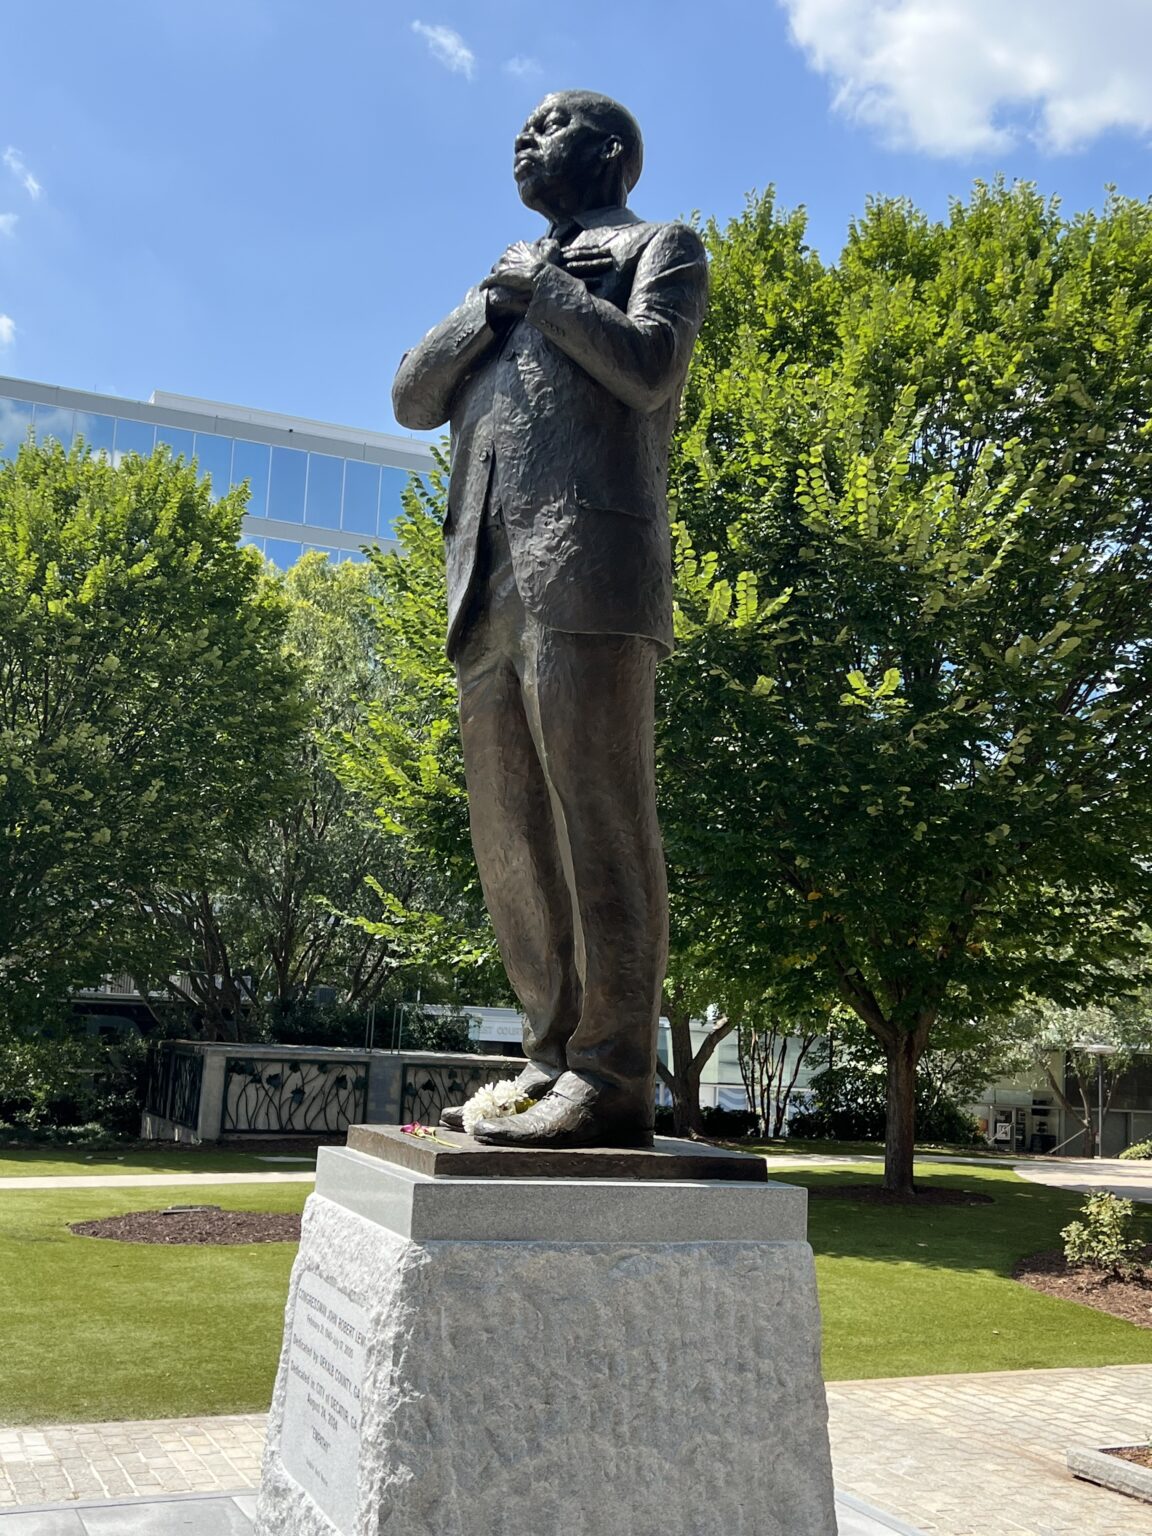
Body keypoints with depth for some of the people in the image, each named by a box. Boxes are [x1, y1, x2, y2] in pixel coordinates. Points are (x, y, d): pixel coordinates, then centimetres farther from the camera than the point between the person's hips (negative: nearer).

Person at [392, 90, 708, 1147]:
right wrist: (495, 300, 8)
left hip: (588, 574, -7)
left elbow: (647, 367, -7)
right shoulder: (509, 278, 34)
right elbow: (414, 398, 20)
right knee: (512, 840, 3)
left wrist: (544, 284, 6)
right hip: (491, 587, 7)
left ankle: (611, 1081, -10)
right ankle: (554, 1063, 8)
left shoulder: (662, 249, 15)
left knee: (597, 824, -13)